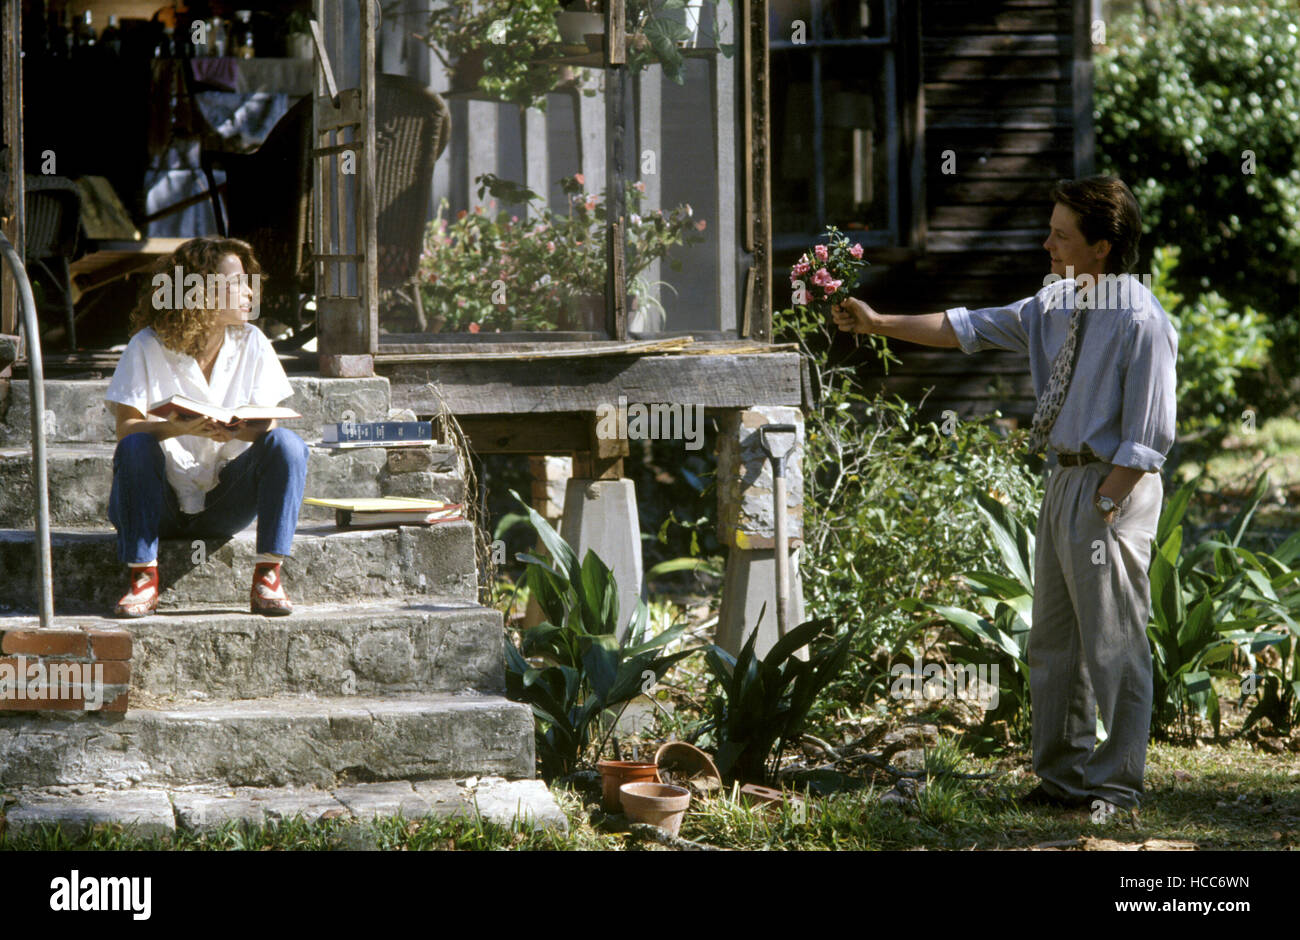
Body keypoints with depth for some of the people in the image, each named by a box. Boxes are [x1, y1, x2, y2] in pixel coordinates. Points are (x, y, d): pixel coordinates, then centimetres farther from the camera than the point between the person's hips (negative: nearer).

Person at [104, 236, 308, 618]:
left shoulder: (251, 344, 0)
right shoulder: (148, 347, -8)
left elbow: (267, 426, -5)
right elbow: (126, 428, -16)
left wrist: (238, 431, -29)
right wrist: (184, 427, -35)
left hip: (224, 505, 2)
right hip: (161, 504, -2)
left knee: (287, 445, -21)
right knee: (136, 447, -31)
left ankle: (268, 576, -21)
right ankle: (143, 580, -25)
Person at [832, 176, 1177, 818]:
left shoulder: (1141, 323, -16)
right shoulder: (1056, 306, 10)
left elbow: (1146, 439, -17)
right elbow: (968, 329, 14)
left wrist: (1102, 507, -18)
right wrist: (878, 324, 10)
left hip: (1112, 488, -9)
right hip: (1063, 477, 9)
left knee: (1112, 647, -4)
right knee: (1053, 645, 15)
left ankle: (1114, 788, 4)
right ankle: (1061, 779, 24)